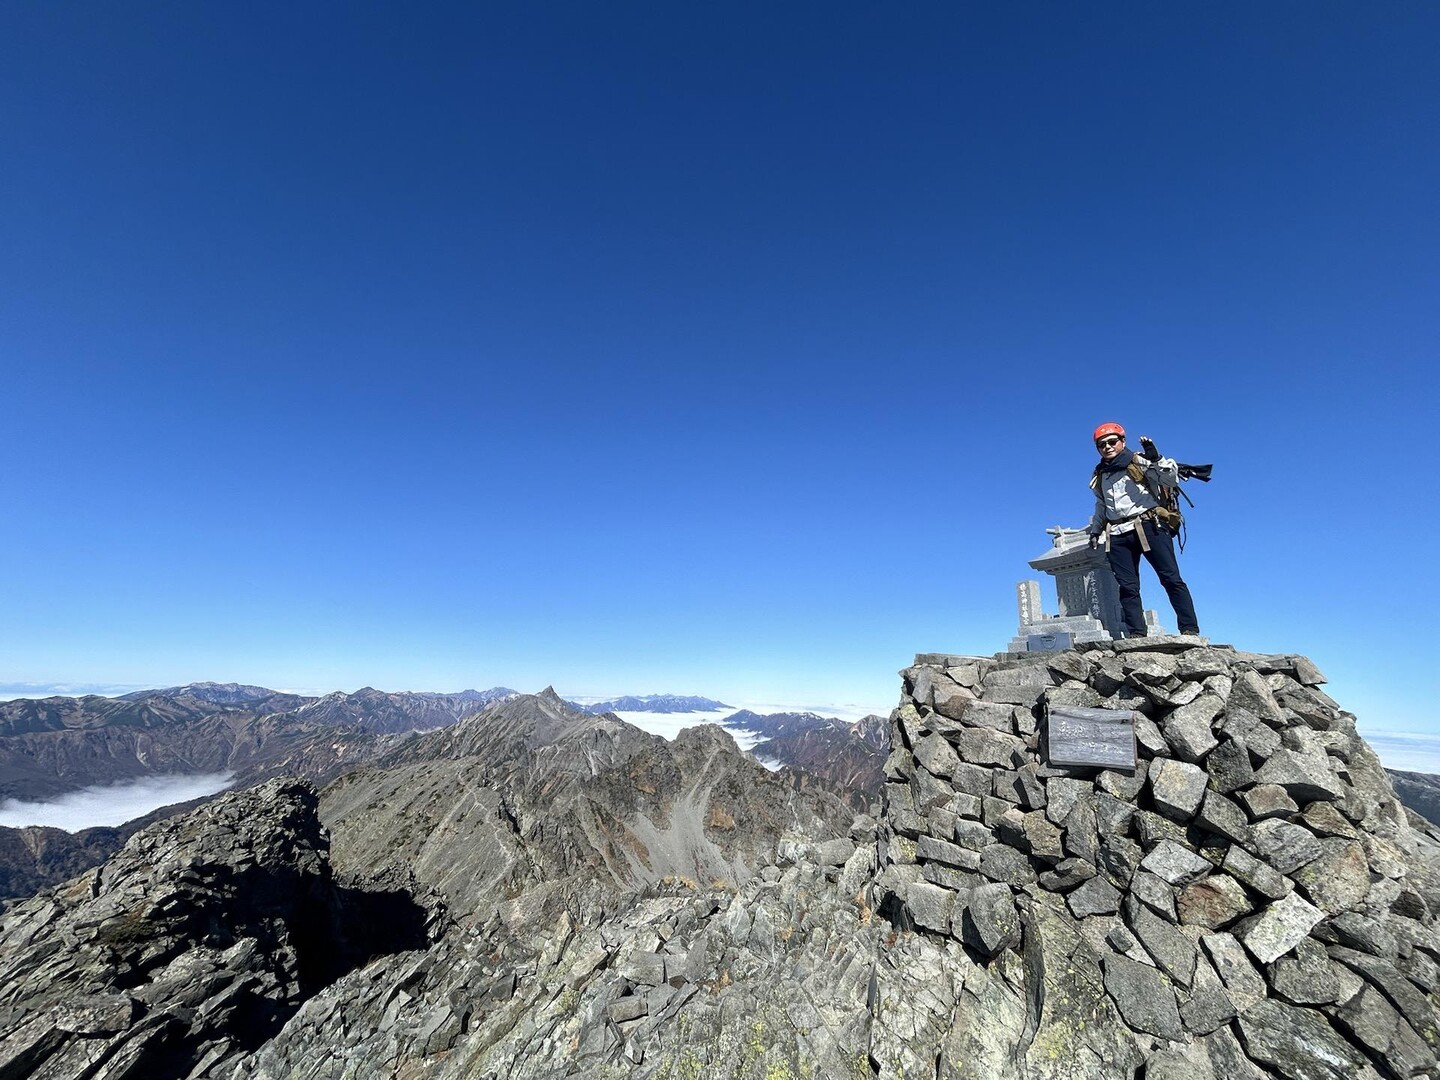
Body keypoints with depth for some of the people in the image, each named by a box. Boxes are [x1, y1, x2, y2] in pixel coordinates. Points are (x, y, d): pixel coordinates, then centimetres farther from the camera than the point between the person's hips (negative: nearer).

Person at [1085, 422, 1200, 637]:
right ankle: (1136, 633, -1)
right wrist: (1095, 530, 33)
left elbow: (1172, 479, -4)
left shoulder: (1140, 462, 5)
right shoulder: (1099, 476, 21)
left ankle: (1190, 629, -4)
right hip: (1118, 536, 4)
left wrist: (1156, 459, -16)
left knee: (1171, 579, -7)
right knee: (1127, 587, -1)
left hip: (1148, 527, -4)